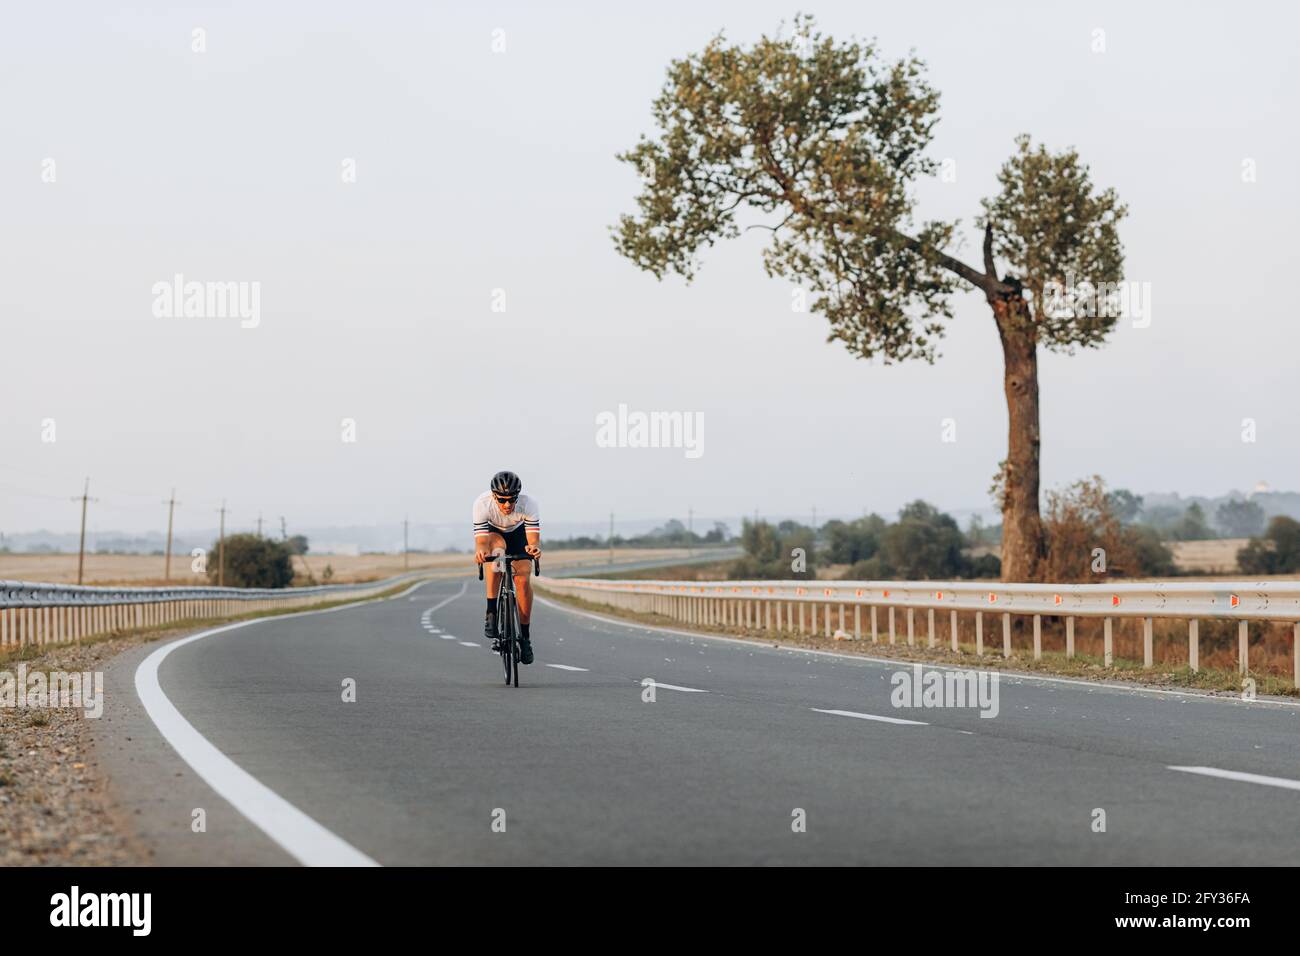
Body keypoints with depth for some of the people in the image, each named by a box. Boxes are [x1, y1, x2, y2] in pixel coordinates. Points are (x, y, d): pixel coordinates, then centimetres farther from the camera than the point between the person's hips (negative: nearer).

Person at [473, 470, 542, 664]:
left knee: (523, 579, -16)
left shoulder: (528, 504, -35)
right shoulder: (482, 504, -36)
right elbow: (481, 541, -40)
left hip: (518, 533, 1)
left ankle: (525, 635, 1)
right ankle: (491, 614, -32)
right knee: (497, 546, -35)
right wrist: (480, 551, -63)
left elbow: (533, 539, -38)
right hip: (493, 532, -1)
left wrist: (534, 548, -62)